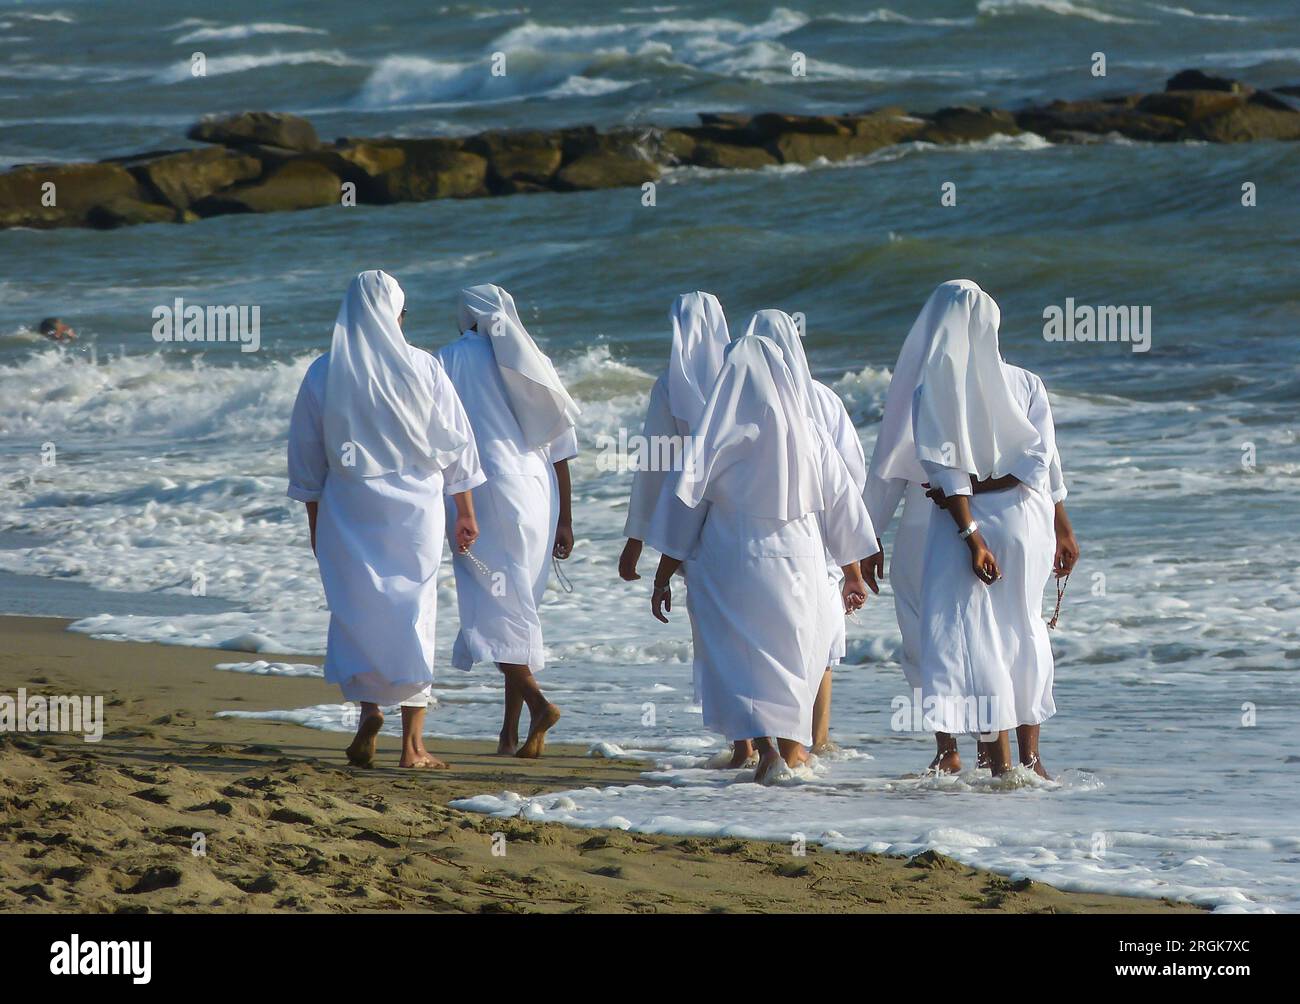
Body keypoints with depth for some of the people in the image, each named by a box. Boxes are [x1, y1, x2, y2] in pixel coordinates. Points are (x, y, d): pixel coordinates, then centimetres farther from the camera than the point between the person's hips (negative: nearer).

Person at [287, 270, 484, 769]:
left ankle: (369, 707, -12)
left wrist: (315, 528, 16)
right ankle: (412, 743, 5)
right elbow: (457, 445, 2)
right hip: (414, 509, 0)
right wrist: (465, 512, 11)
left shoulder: (322, 375, 0)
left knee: (356, 613, 12)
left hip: (348, 512, 0)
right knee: (414, 615, 5)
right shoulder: (422, 368, -3)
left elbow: (306, 461, 6)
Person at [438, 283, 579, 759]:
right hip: (538, 496, 5)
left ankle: (536, 701, -28)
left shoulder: (451, 359, 1)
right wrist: (564, 520, 16)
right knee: (519, 608, 10)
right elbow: (560, 447, 13)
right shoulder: (533, 364, 14)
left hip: (488, 493, -5)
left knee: (491, 607, -6)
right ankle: (511, 733, 9)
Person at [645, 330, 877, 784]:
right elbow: (843, 508, 7)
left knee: (739, 656, 0)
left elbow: (684, 503, -7)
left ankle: (765, 747, -20)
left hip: (732, 562, -3)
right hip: (800, 560, 3)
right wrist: (853, 574, 17)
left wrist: (663, 577, -1)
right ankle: (792, 746, 30)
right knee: (793, 650, 20)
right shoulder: (809, 436, 3)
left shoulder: (719, 435, -7)